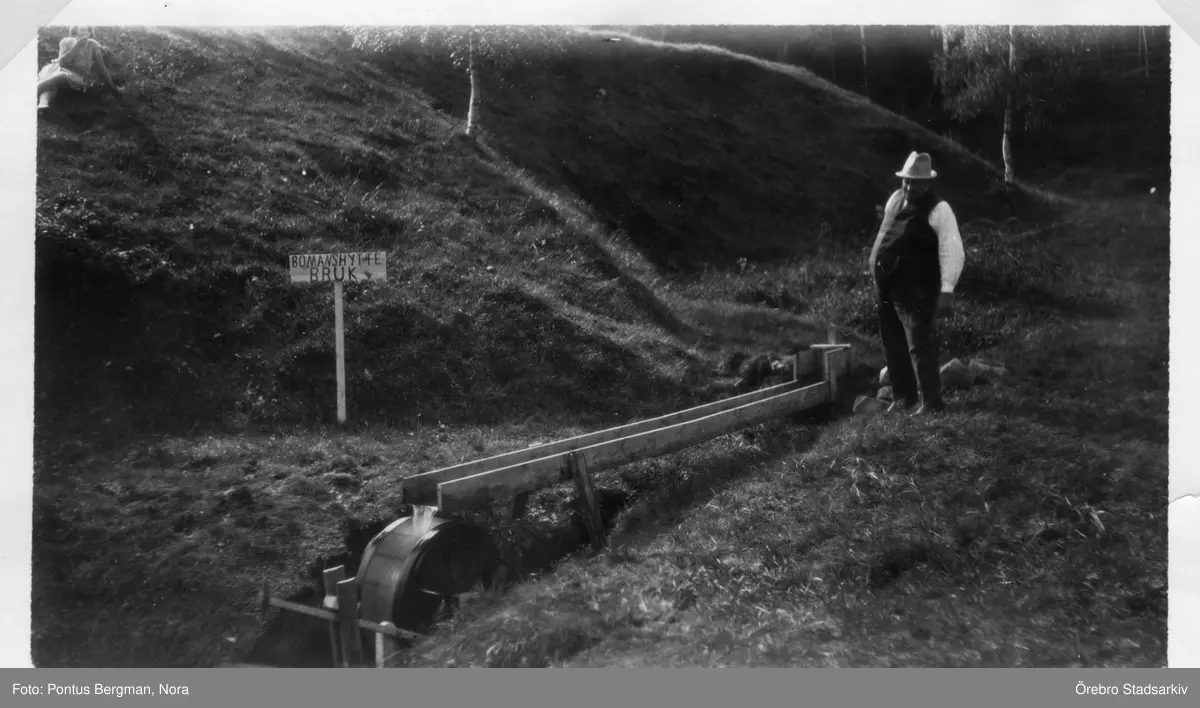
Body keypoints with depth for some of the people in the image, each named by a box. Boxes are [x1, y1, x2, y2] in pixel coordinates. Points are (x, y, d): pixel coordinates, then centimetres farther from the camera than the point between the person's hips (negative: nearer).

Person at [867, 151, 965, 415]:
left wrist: (946, 291, -27)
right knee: (893, 345, 16)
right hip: (887, 289, 7)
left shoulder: (938, 210, -13)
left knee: (920, 346, -4)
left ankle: (931, 401, 8)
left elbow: (951, 251, -19)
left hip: (916, 292, -7)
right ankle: (904, 396, 31)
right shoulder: (895, 199, 9)